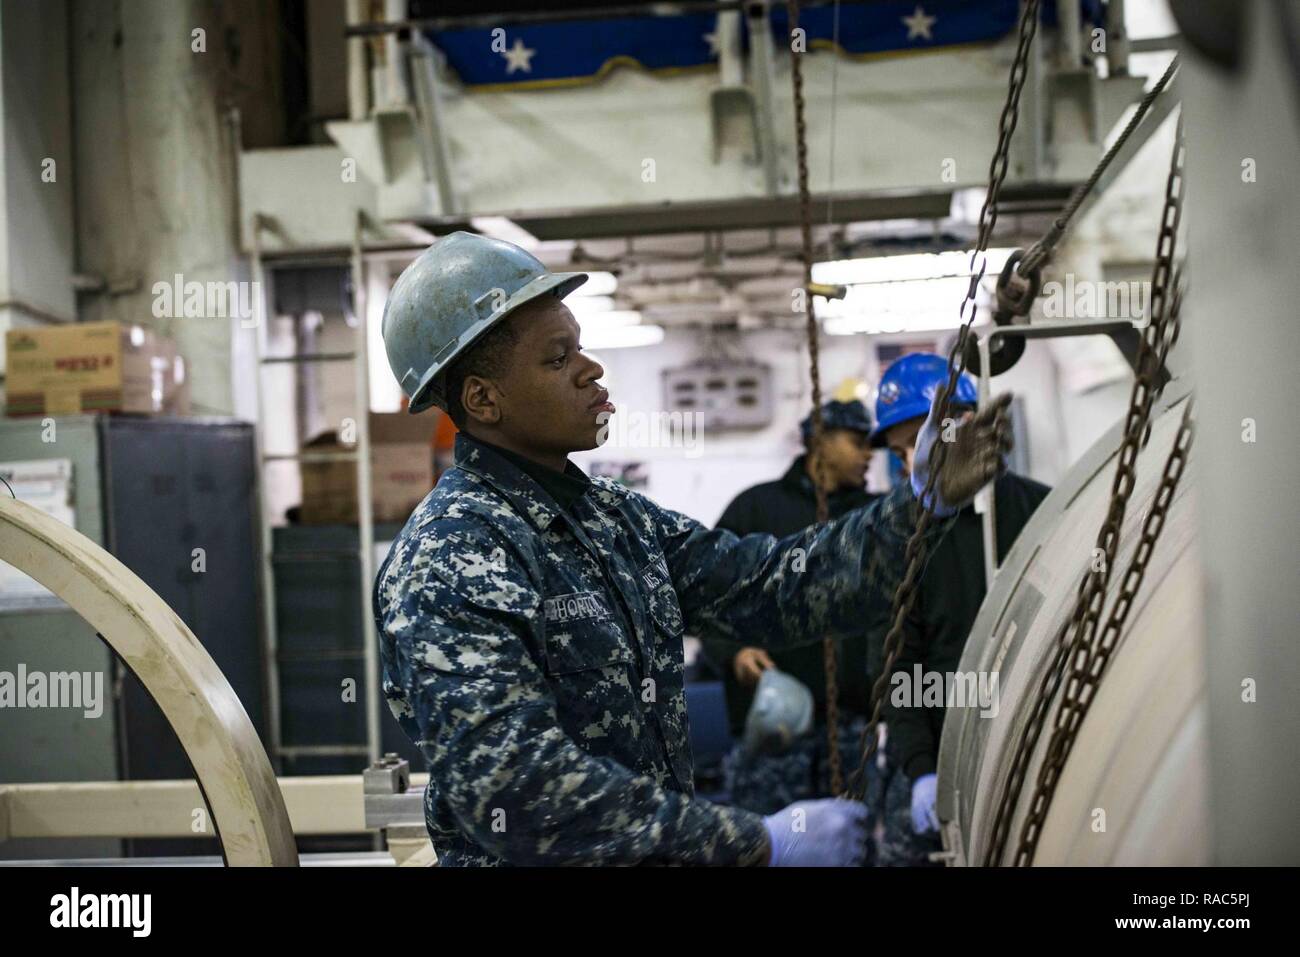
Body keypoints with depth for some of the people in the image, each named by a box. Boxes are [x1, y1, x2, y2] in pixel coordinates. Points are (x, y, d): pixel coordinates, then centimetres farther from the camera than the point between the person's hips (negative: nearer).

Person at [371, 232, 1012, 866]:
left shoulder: (616, 517, 8)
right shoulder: (447, 563, -19)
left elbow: (772, 589, 5)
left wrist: (930, 498, -6)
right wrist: (761, 843, -26)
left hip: (666, 852, 7)